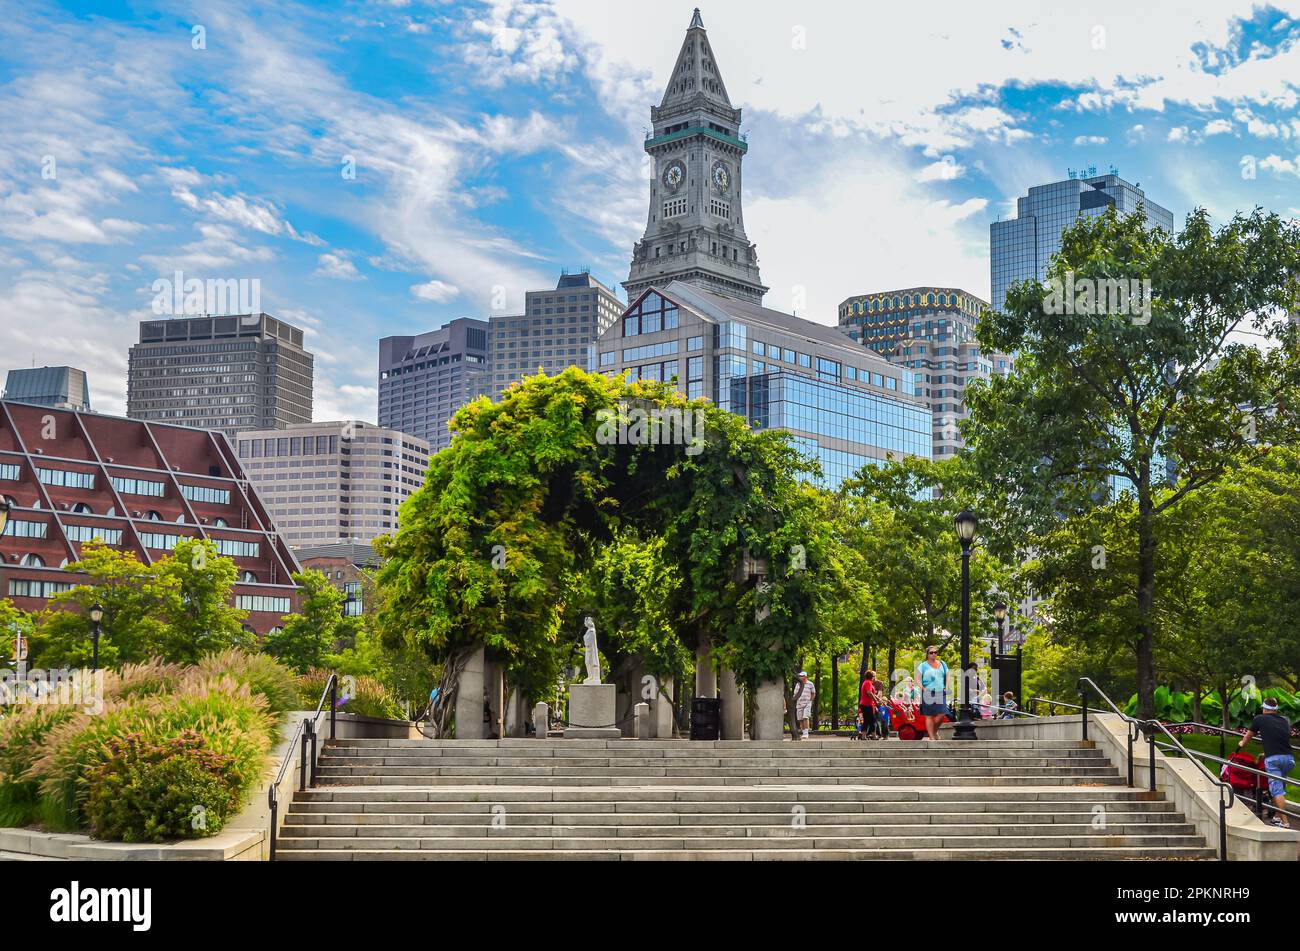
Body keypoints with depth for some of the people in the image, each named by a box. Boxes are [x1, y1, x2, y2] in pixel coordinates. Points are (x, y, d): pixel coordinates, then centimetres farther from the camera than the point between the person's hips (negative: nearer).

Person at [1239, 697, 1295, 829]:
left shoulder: (1259, 719, 8)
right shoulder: (1285, 720, 19)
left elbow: (1248, 736, 23)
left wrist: (1242, 743, 46)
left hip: (1273, 759, -4)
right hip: (1289, 758, 4)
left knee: (1277, 790, -7)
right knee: (1280, 787, 20)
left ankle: (1285, 822, -15)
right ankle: (1277, 817, 22)